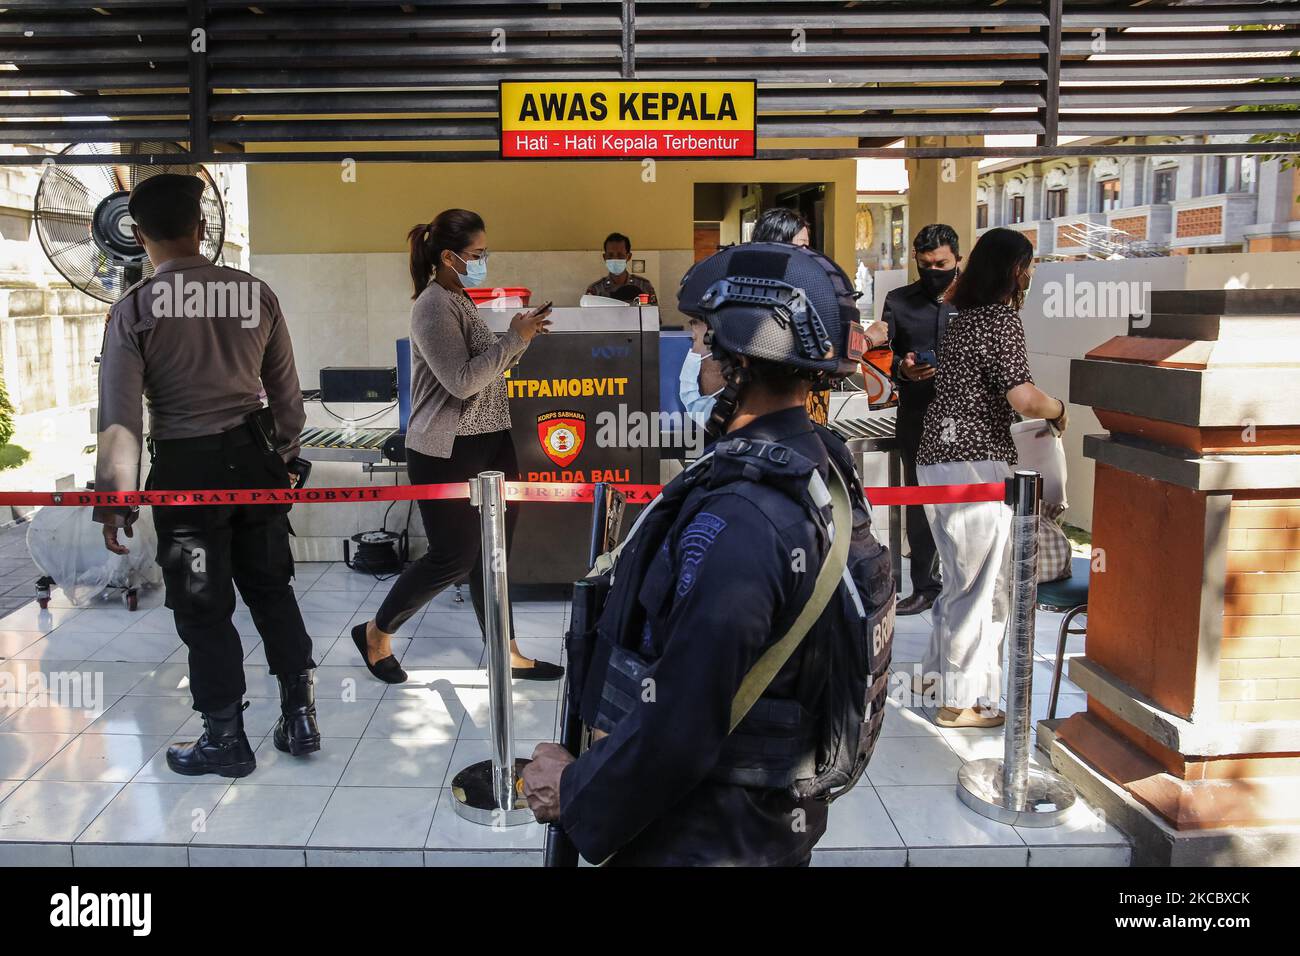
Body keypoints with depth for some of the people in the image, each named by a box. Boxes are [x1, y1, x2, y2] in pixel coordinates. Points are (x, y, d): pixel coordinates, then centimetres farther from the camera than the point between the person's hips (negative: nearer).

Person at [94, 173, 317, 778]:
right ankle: (300, 717, 22)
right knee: (271, 586, 18)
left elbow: (119, 411, -12)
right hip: (255, 456, 4)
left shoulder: (134, 309, -11)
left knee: (202, 607, 9)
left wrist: (115, 494, -6)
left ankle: (225, 739, 21)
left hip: (186, 467, -3)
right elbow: (285, 390, 5)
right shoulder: (255, 293, -2)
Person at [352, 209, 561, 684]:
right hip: (447, 453, -9)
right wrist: (514, 339, -16)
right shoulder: (434, 306, -15)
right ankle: (376, 633, 19)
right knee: (453, 557, -1)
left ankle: (504, 651, 19)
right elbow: (461, 382, -22)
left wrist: (519, 337, 5)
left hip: (488, 442, 9)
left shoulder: (460, 300, 15)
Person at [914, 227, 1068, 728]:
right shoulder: (1001, 318, -12)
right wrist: (1059, 410, -3)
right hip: (975, 465, -9)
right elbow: (1025, 398, -22)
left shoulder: (963, 319, 14)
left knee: (962, 576, 22)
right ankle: (962, 701, 8)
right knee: (981, 583, 0)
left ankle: (938, 673, 33)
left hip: (938, 458, 9)